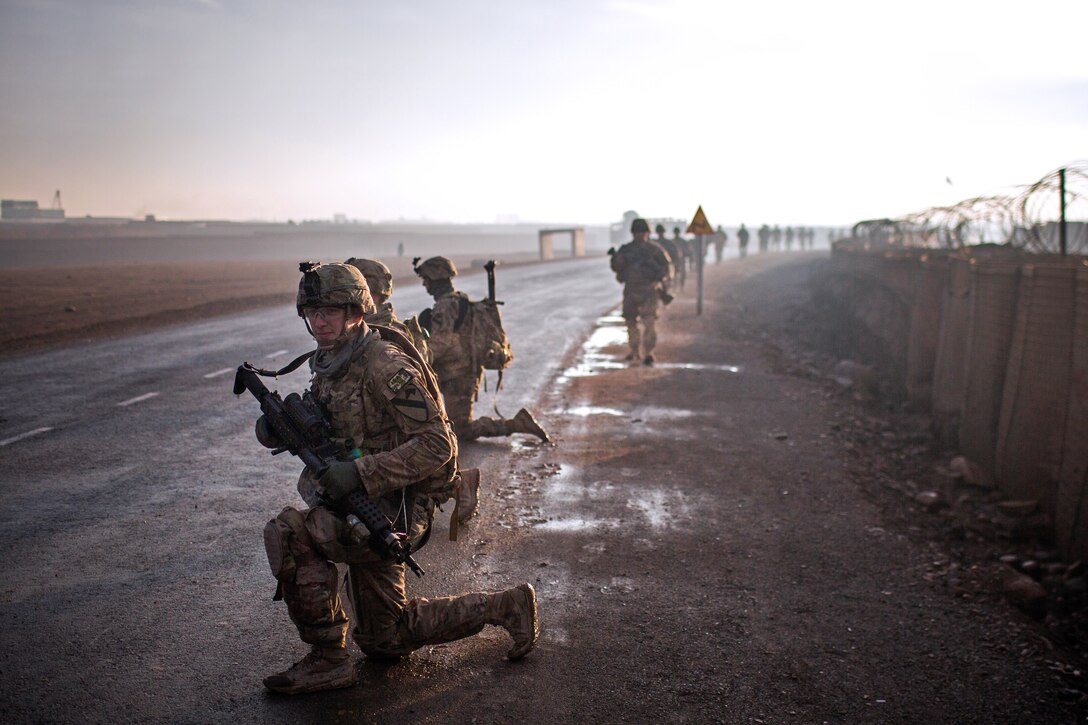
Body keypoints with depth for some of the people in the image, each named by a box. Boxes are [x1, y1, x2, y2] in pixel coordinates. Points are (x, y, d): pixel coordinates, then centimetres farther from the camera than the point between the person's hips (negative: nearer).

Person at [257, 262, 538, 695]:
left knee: (286, 534, -26)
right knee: (385, 641, 19)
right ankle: (503, 606, 29)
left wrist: (361, 472, -30)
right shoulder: (327, 367, 9)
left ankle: (326, 660, -13)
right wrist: (279, 430, -5)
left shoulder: (386, 367, -18)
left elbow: (437, 446, -23)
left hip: (396, 510, -10)